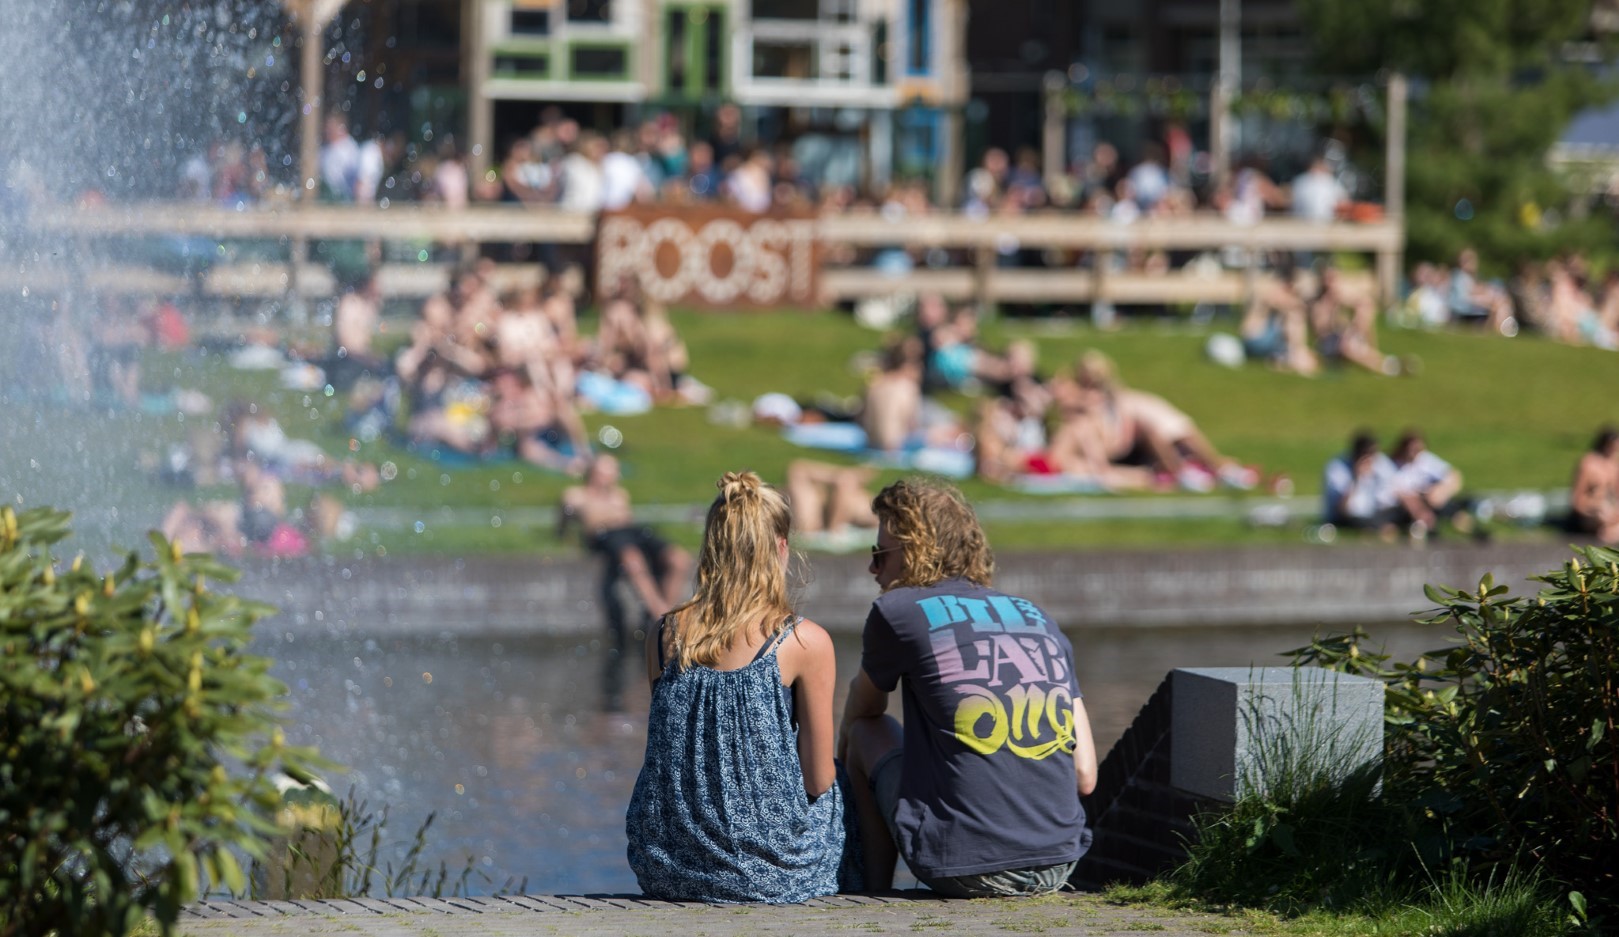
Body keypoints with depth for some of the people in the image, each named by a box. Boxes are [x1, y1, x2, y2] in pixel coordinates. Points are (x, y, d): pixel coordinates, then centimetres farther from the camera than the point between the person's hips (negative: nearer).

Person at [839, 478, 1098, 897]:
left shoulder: (899, 612, 1)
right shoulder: (1041, 620, 14)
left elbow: (862, 710, 22)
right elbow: (1085, 776, 11)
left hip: (965, 872, -5)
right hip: (1057, 868, 5)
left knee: (864, 734, 19)